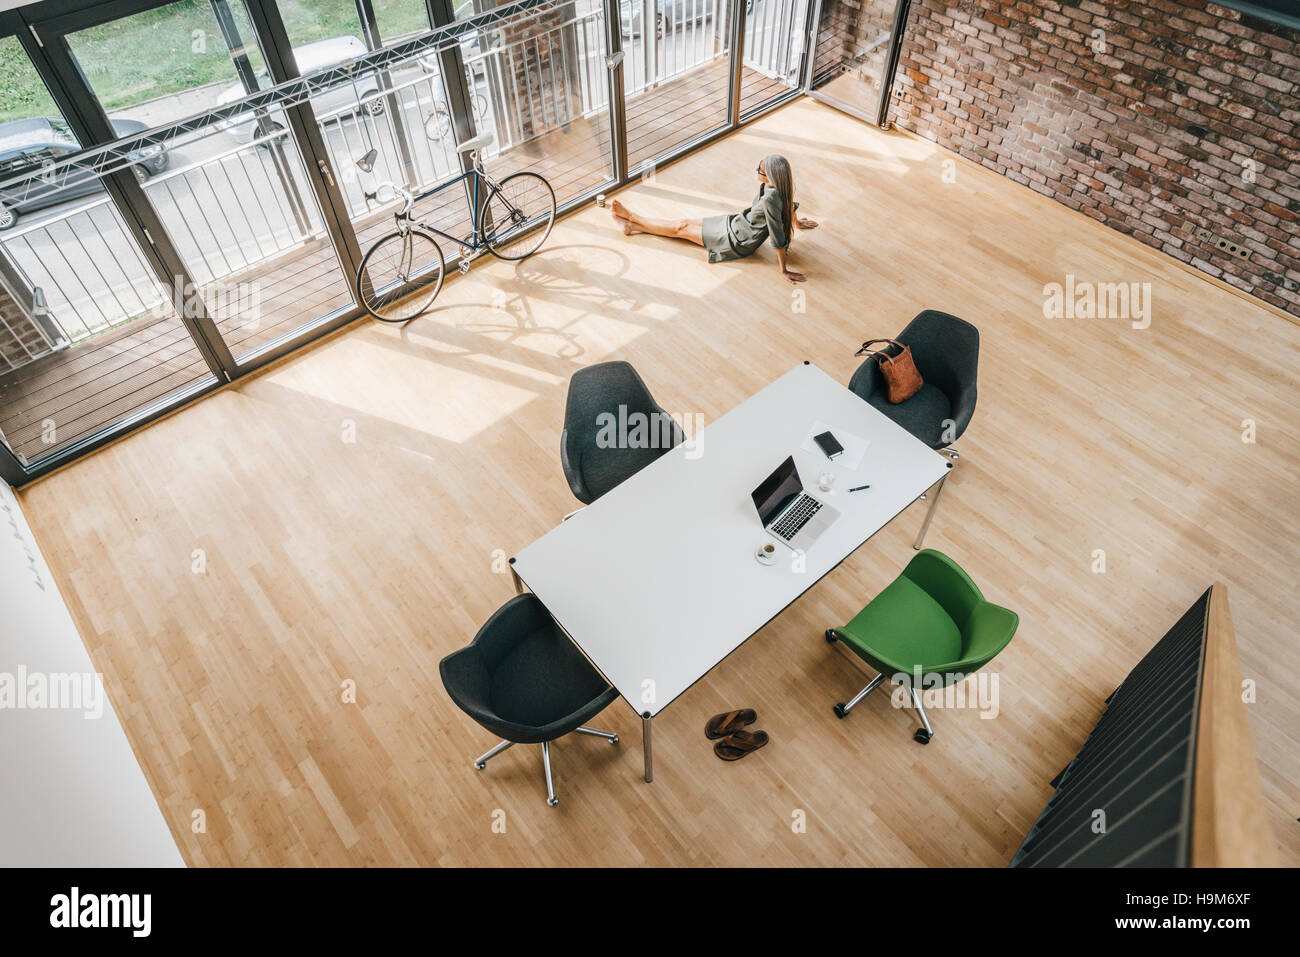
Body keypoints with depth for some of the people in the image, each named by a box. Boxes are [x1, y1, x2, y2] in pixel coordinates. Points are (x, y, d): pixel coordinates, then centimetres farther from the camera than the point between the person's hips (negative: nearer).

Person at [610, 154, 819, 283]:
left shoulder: (771, 198, -37)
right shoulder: (771, 186, -11)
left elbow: (778, 238, -34)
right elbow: (790, 203, 10)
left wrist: (784, 270, -29)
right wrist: (796, 221, 31)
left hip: (737, 242, -8)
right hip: (736, 222, 8)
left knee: (682, 228, 5)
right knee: (686, 223, 11)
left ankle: (631, 217, 20)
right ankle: (633, 226, 23)